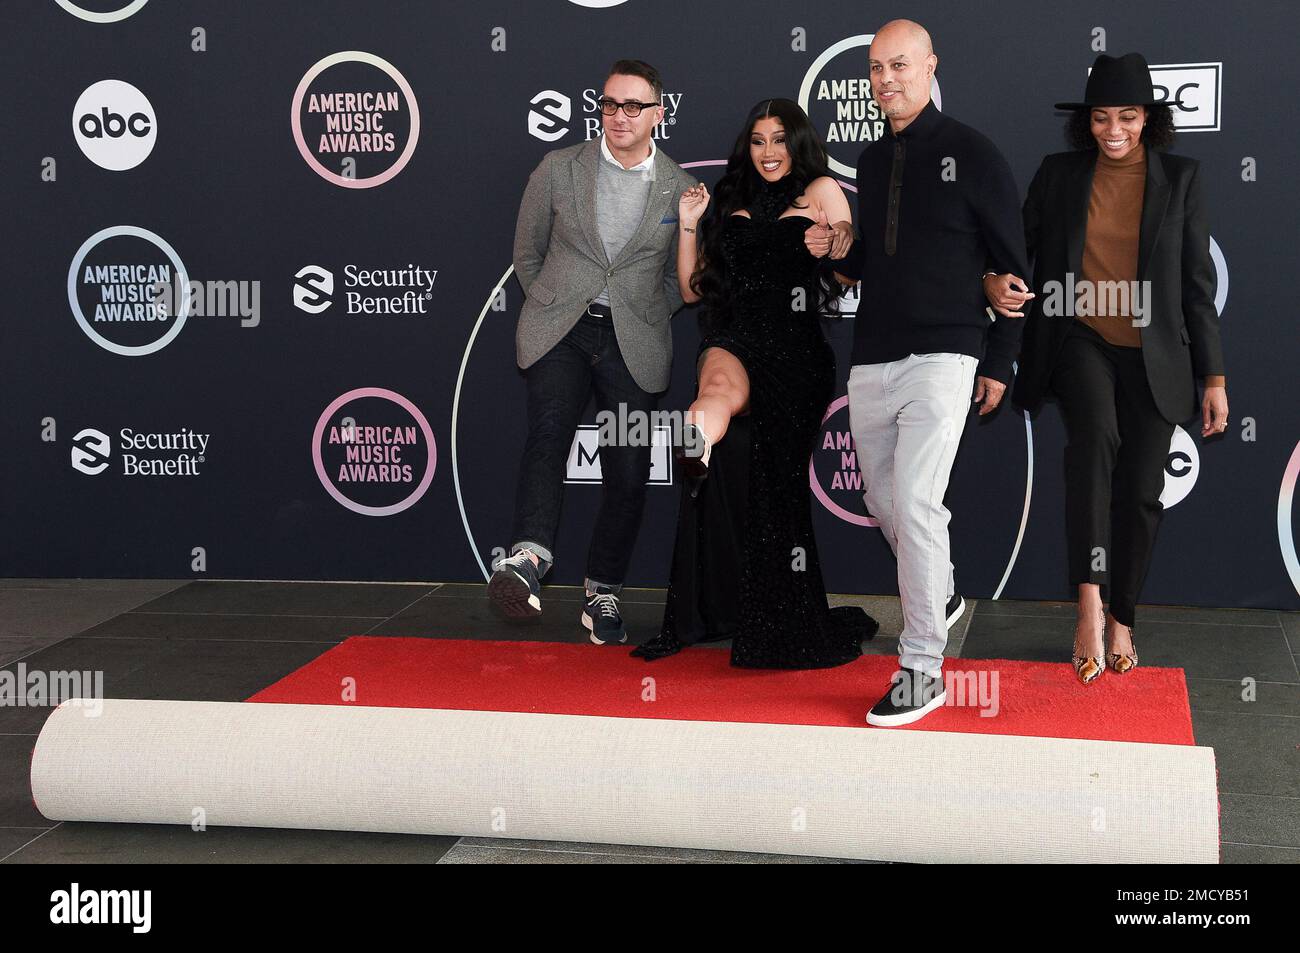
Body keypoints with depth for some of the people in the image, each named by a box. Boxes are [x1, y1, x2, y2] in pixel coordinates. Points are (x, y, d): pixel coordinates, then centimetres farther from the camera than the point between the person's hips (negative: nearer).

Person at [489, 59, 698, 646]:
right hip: (559, 331, -1)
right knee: (548, 430, -27)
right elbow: (527, 253, 16)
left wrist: (643, 321, 9)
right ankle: (529, 556, -41)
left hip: (635, 344, 1)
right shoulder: (558, 170, 5)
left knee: (628, 475, 0)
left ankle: (603, 594, 14)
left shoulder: (681, 190, 6)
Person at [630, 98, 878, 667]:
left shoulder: (820, 191, 11)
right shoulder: (730, 204, 20)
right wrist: (689, 224, 8)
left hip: (794, 353, -2)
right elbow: (692, 289, 19)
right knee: (719, 385, -37)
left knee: (775, 490, 0)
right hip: (733, 341, 2)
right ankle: (693, 448, -72)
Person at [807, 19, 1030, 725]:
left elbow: (1010, 264, -1)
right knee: (883, 502, 14)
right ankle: (942, 595, 40)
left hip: (942, 358, -7)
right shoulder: (871, 161, 14)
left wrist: (1000, 361, -3)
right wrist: (835, 253, 3)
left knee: (915, 505, -14)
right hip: (871, 361, 7)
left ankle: (922, 671, -7)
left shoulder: (972, 155, -4)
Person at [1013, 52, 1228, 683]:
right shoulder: (1058, 175, 4)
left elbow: (1198, 283, 4)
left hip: (1153, 357, 1)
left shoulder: (1179, 177, 4)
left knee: (1140, 494, 3)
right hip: (1081, 342, -1)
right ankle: (1089, 604, -34)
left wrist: (1214, 377, 1)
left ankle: (1121, 622, 23)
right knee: (1094, 434, -32)